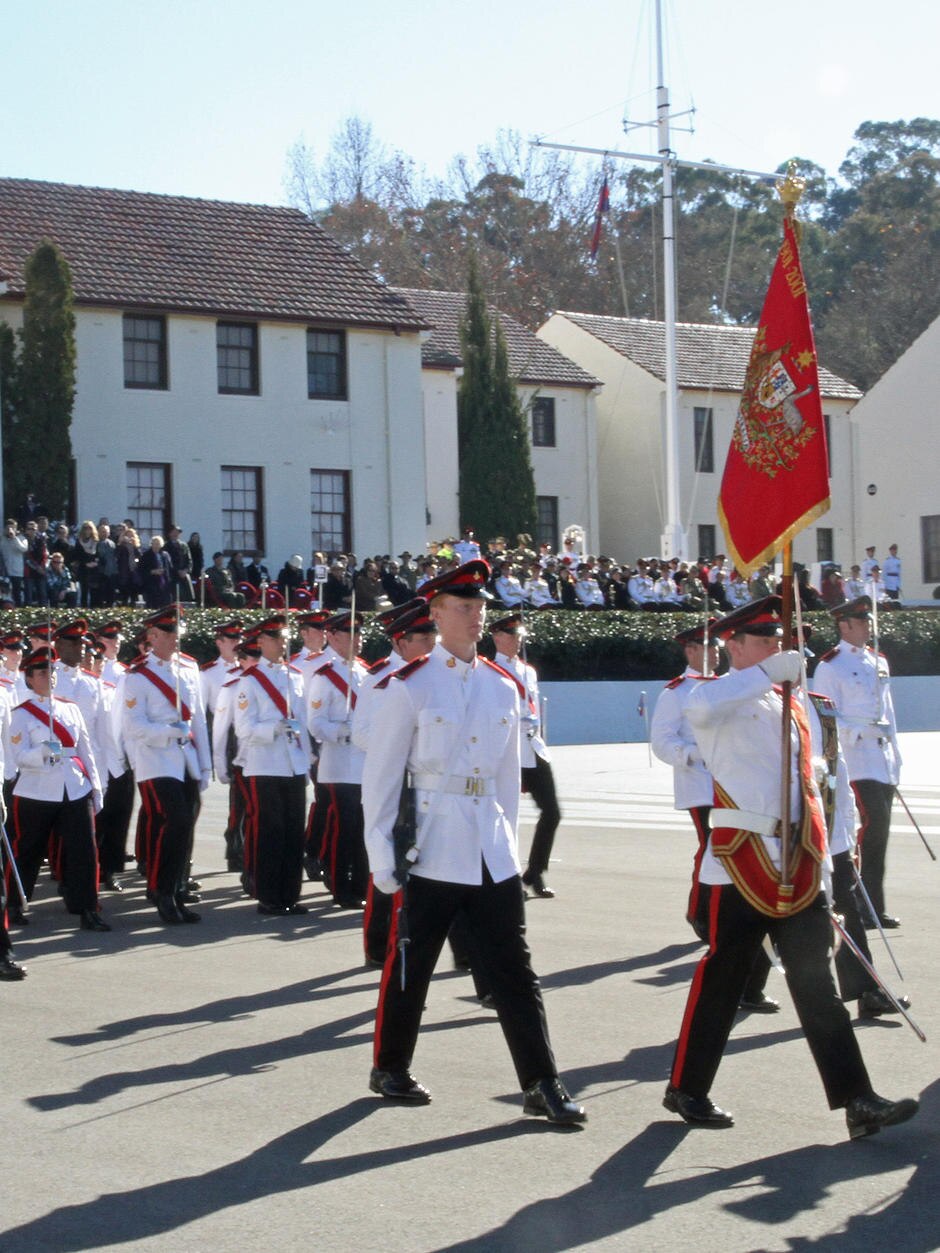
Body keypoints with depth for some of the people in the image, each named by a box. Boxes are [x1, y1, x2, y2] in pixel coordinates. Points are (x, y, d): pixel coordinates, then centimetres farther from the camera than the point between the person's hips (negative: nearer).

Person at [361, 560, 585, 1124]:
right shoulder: (409, 687, -5)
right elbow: (381, 774, -4)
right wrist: (382, 853, -6)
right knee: (410, 966, 8)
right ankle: (391, 1069, 24)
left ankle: (542, 1084, 4)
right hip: (431, 850, -4)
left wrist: (508, 839, 13)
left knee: (514, 970, 2)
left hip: (492, 853, 4)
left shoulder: (503, 688, 9)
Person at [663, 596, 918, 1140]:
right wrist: (766, 672, -35)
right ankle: (686, 1089, 18)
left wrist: (821, 859, 17)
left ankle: (857, 1100, -1)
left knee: (818, 984, 3)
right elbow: (697, 708, -32)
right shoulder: (722, 697, -4)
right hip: (742, 864, -6)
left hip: (798, 867, 6)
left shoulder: (790, 705, 17)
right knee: (722, 979, 3)